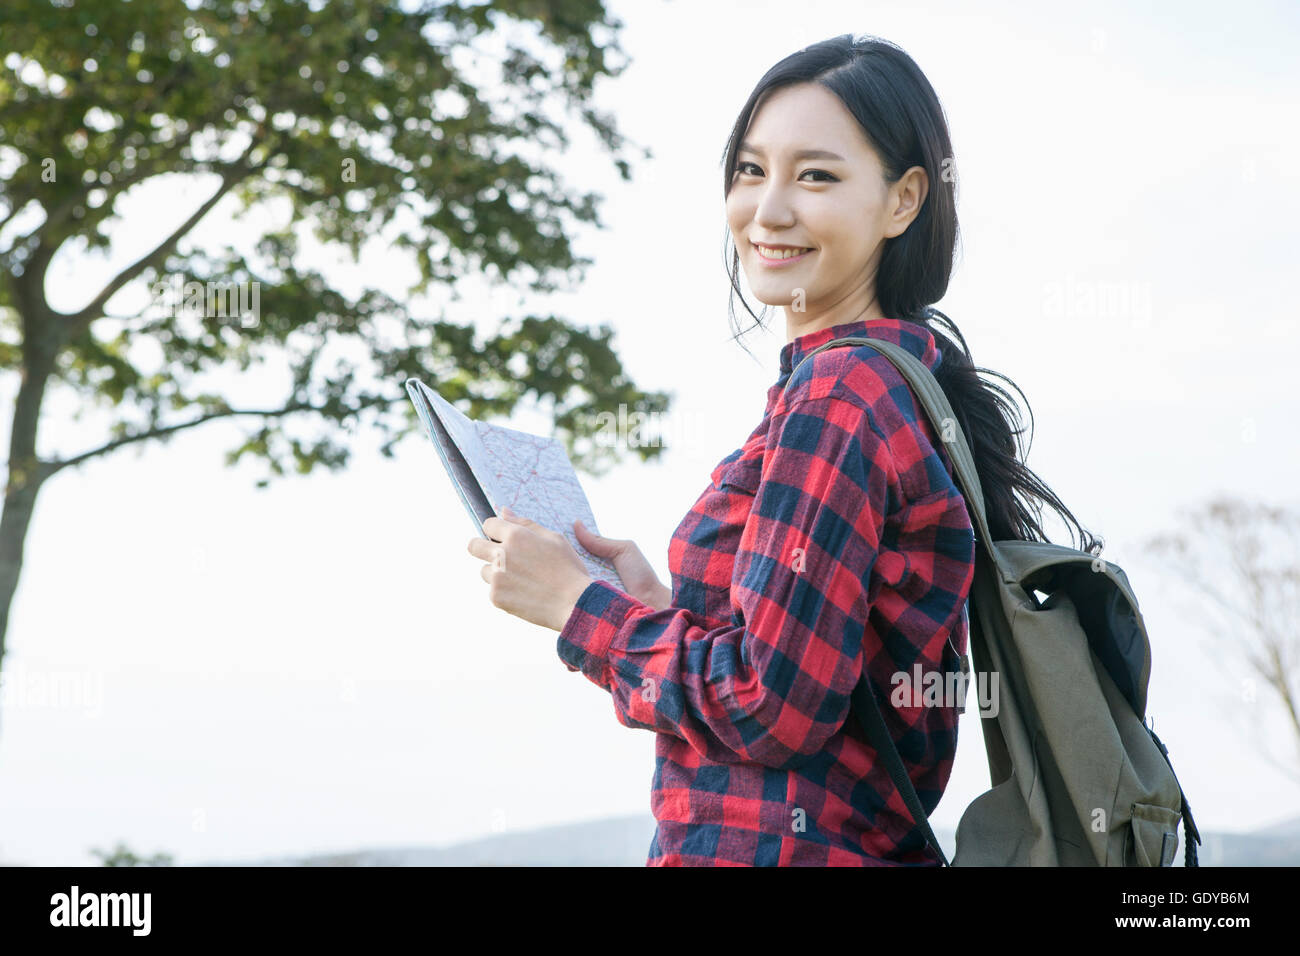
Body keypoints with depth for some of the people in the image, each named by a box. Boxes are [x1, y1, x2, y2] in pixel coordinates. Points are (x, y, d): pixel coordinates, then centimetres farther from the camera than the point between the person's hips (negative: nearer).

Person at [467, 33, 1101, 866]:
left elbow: (774, 705, -21)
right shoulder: (907, 381, 10)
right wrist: (658, 606, 10)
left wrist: (578, 605, -10)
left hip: (778, 845, -9)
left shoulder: (835, 399, -18)